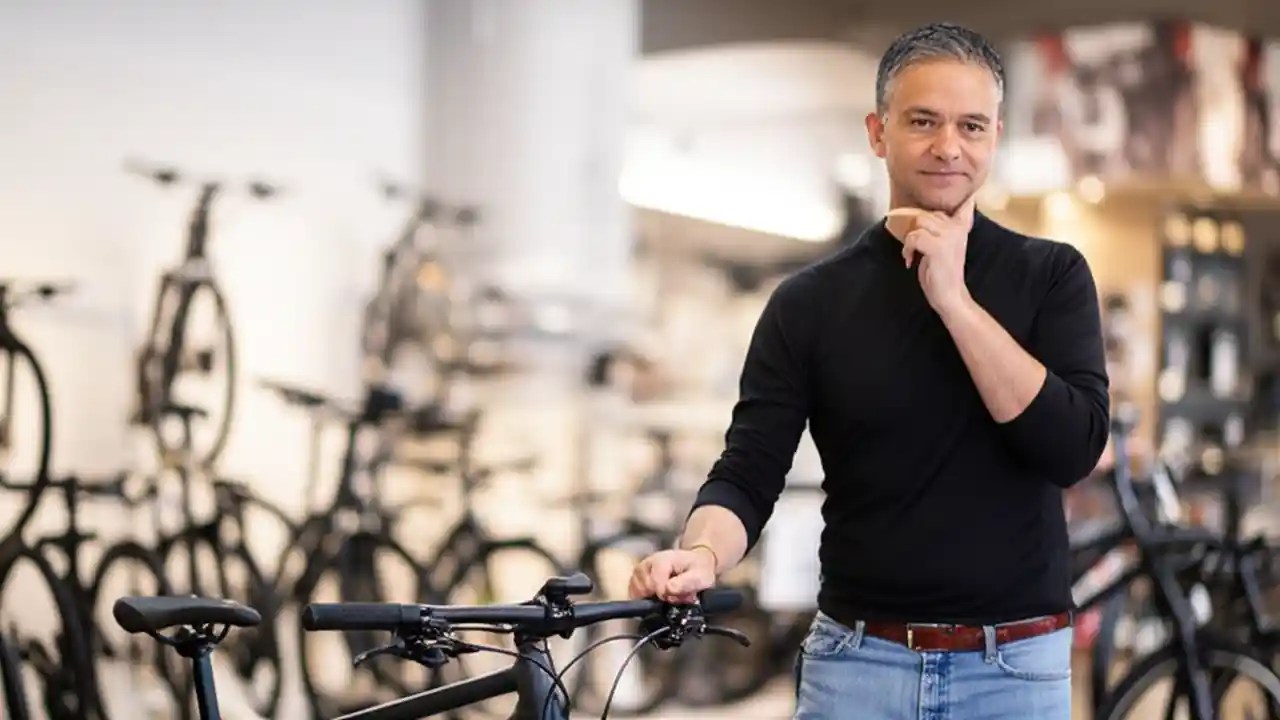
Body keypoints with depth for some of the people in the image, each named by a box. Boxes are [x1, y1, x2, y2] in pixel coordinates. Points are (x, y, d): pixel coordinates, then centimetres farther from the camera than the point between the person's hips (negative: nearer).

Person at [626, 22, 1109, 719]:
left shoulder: (1051, 275, 1)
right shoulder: (811, 299, 1)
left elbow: (1072, 446, -12)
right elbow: (748, 471, -5)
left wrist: (953, 301, -16)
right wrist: (700, 555, -26)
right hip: (858, 661, 0)